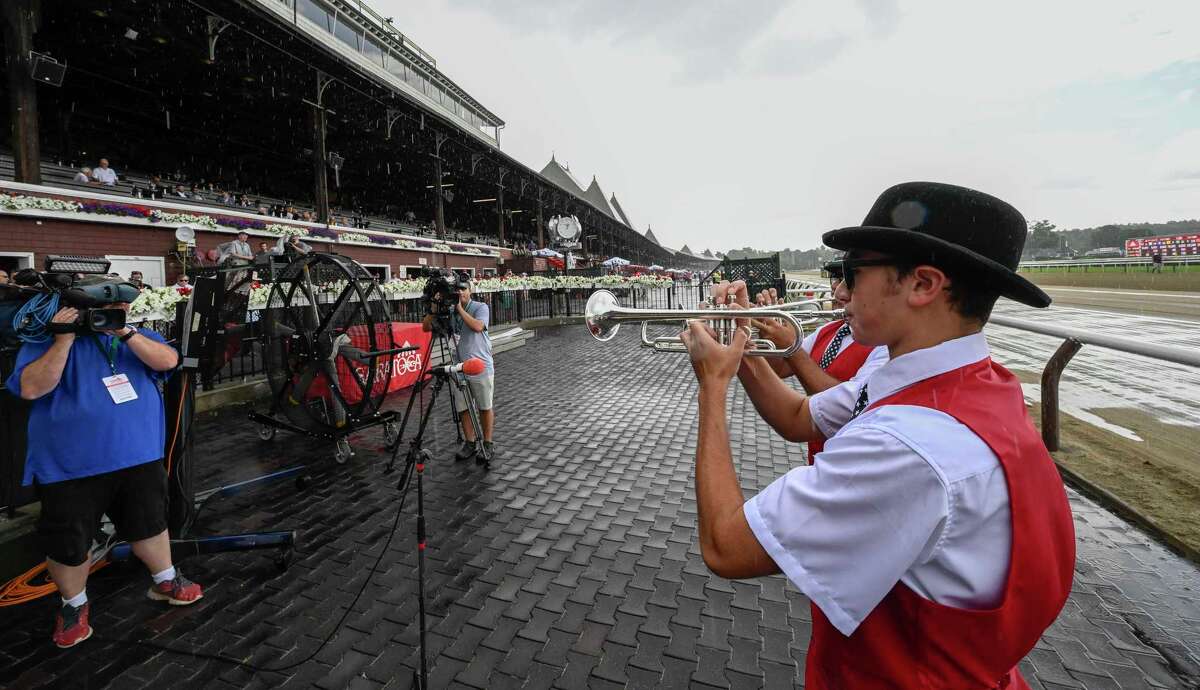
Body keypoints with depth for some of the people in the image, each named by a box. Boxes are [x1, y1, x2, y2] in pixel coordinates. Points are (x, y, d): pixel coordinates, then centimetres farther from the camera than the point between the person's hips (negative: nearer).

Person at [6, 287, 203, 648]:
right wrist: (63, 341, -20)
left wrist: (125, 332, -19)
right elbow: (31, 388, -15)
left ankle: (166, 581, 37)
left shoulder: (135, 336, 8)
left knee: (149, 524, 18)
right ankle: (74, 605, 34)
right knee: (69, 544, 9)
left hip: (140, 459, 3)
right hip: (69, 468, -3)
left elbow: (167, 361, -10)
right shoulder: (47, 339, -2)